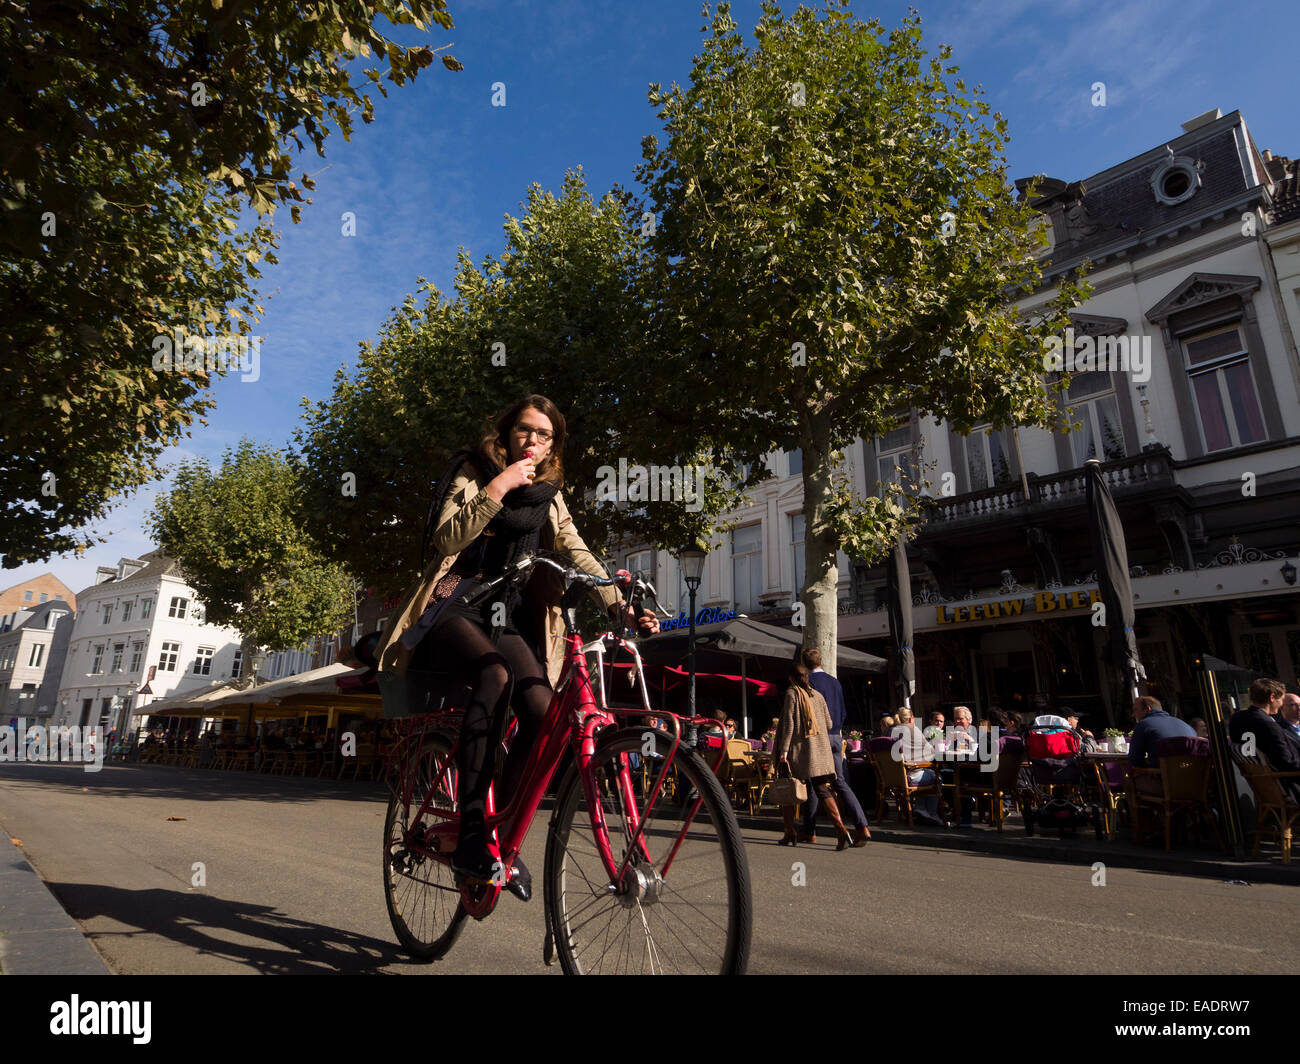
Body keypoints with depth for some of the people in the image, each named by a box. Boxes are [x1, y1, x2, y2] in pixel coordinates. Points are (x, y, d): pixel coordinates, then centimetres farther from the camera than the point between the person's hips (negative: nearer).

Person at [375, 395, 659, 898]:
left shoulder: (548, 497, 13)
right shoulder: (472, 472, 1)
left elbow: (580, 558, 0)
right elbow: (448, 539, -15)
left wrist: (623, 609, -15)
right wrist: (498, 488, -23)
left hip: (506, 618, 4)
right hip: (454, 607, -4)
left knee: (543, 711, -20)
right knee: (495, 675, -35)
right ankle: (471, 834, -29)